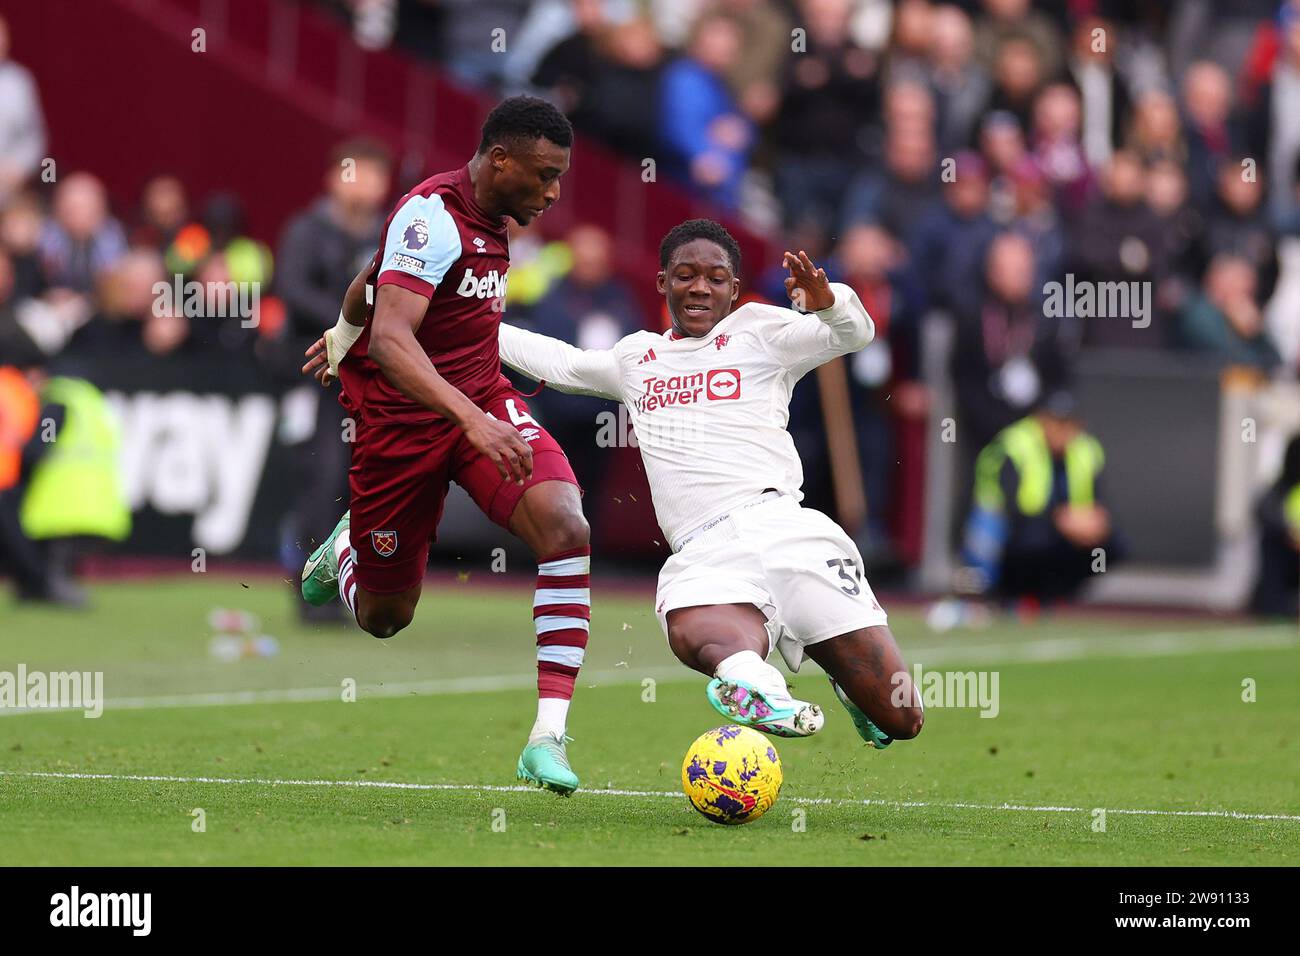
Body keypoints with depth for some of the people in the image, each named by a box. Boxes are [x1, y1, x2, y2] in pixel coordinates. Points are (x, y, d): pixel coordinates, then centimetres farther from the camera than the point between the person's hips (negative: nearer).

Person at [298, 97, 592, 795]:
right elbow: (389, 339, -35)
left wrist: (343, 336, 42)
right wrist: (472, 419, -47)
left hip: (482, 402, 6)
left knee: (566, 528, -23)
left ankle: (548, 736, -24)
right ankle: (346, 548, 49)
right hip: (401, 417, -6)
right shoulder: (433, 215, -22)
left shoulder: (491, 215, 5)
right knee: (383, 619, 10)